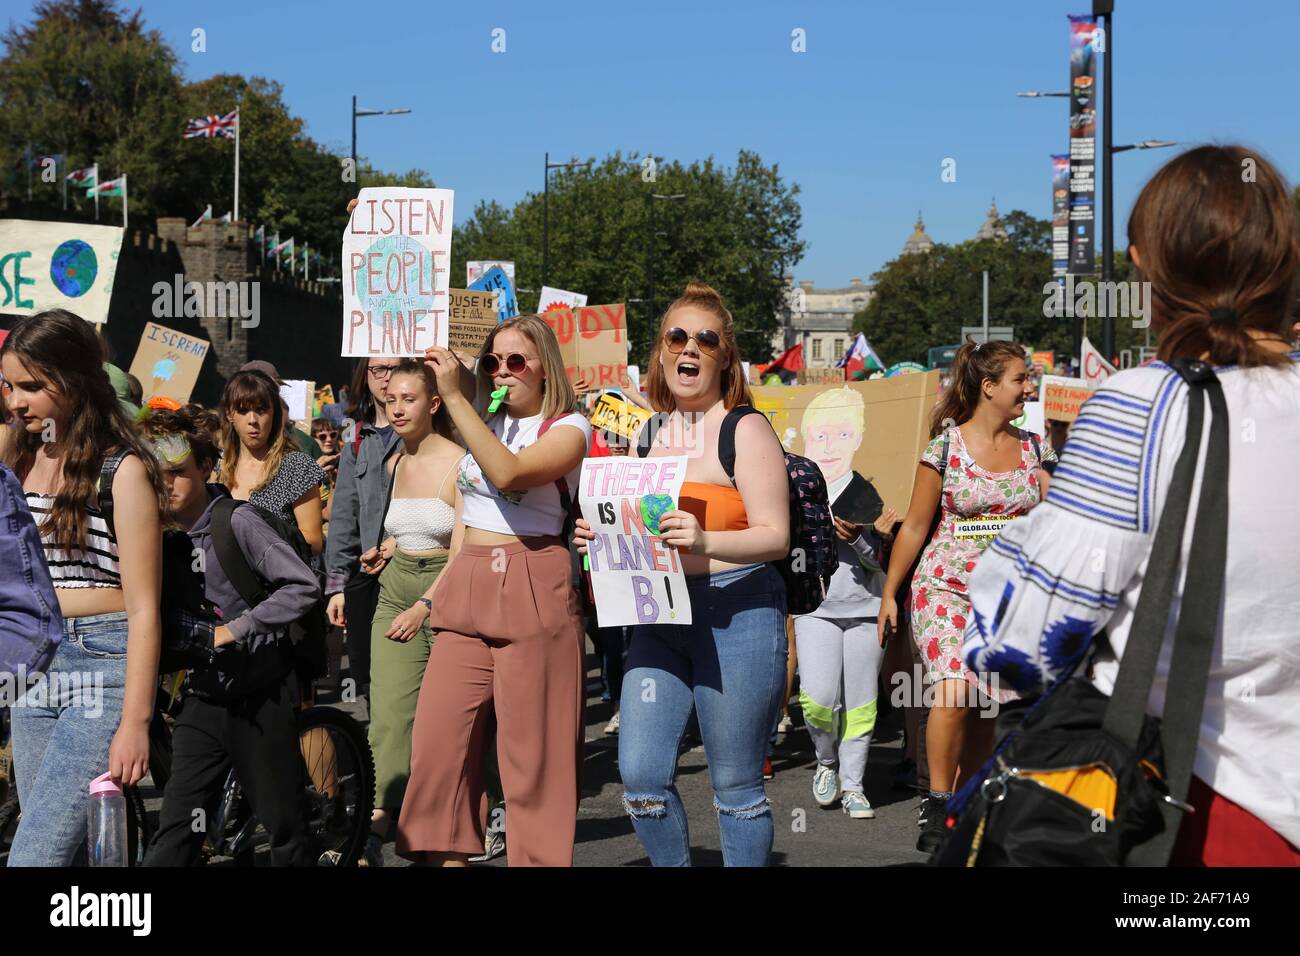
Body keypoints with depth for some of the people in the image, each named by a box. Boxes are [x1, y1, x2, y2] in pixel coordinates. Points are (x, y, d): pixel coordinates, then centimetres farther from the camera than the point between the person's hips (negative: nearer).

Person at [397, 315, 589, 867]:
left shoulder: (567, 427, -2)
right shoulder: (483, 427, 17)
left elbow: (508, 473, -21)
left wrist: (454, 398, -20)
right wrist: (434, 597, 17)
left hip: (532, 591, -6)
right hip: (468, 588, 6)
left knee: (531, 750, -4)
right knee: (437, 739, -2)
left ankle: (538, 857, 3)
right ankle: (444, 854, 5)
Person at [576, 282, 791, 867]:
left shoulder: (746, 431, -5)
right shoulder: (651, 435, 13)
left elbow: (776, 537, -11)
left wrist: (704, 541, -27)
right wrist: (600, 535, 2)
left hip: (737, 614, -5)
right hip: (660, 614, 6)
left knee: (735, 786, 2)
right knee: (640, 774, -2)